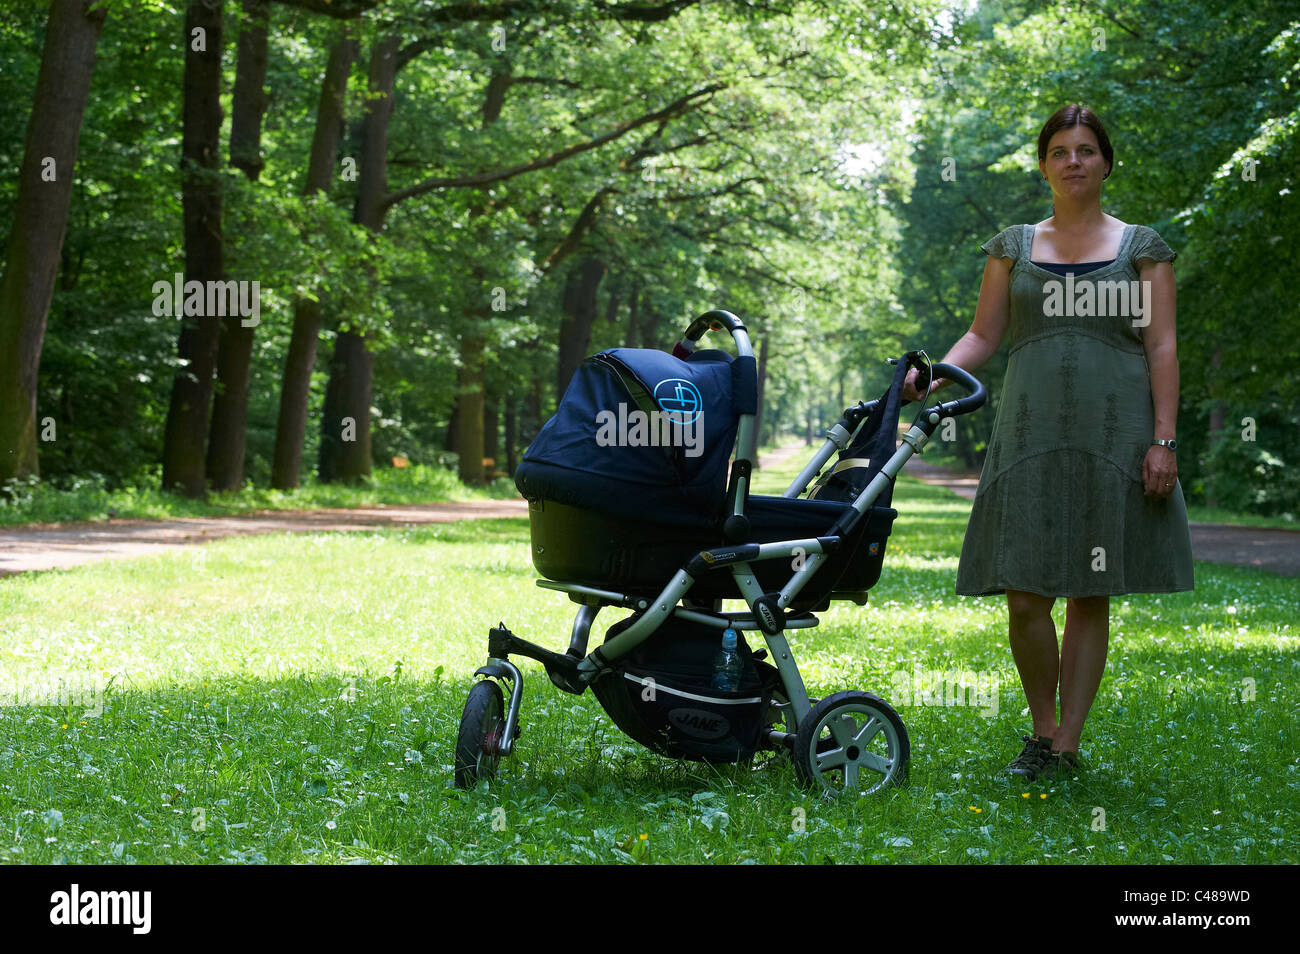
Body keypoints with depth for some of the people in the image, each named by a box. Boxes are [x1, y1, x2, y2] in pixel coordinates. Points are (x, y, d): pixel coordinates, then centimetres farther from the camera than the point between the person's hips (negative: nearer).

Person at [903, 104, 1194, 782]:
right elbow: (983, 335, 14)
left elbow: (1161, 347, 4)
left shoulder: (1141, 246, 10)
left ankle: (1066, 746, 8)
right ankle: (1042, 731, 14)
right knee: (1025, 597, -6)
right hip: (1030, 435, 1)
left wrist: (1164, 440, -5)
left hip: (1113, 438, -1)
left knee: (1091, 597, 0)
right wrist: (931, 377, -5)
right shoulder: (1014, 246, 15)